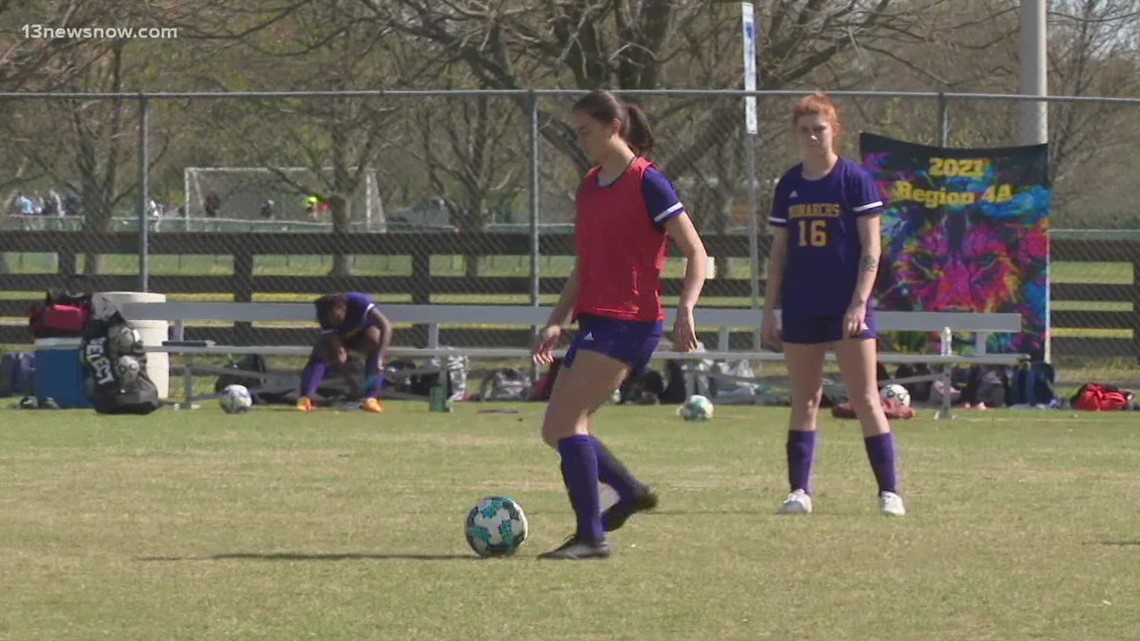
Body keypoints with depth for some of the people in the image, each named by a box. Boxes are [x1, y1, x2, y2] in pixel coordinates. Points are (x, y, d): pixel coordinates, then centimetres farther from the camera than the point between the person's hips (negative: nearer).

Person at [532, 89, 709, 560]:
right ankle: (632, 492, 27)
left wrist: (685, 308, -24)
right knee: (557, 430, 8)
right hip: (594, 321, 9)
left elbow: (696, 252, -11)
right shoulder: (589, 188, 15)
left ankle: (591, 536, -11)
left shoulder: (647, 183, -9)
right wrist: (556, 322, 14)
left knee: (566, 421, -16)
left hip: (631, 322, -9)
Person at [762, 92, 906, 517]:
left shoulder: (855, 180, -4)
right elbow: (779, 252, 14)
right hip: (801, 308, 5)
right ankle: (799, 491, 8)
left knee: (865, 399, -5)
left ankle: (889, 492, -3)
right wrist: (770, 310, 9)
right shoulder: (789, 186, 10)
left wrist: (859, 302, -15)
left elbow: (871, 249, -6)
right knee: (804, 400, 6)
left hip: (846, 307, -4)